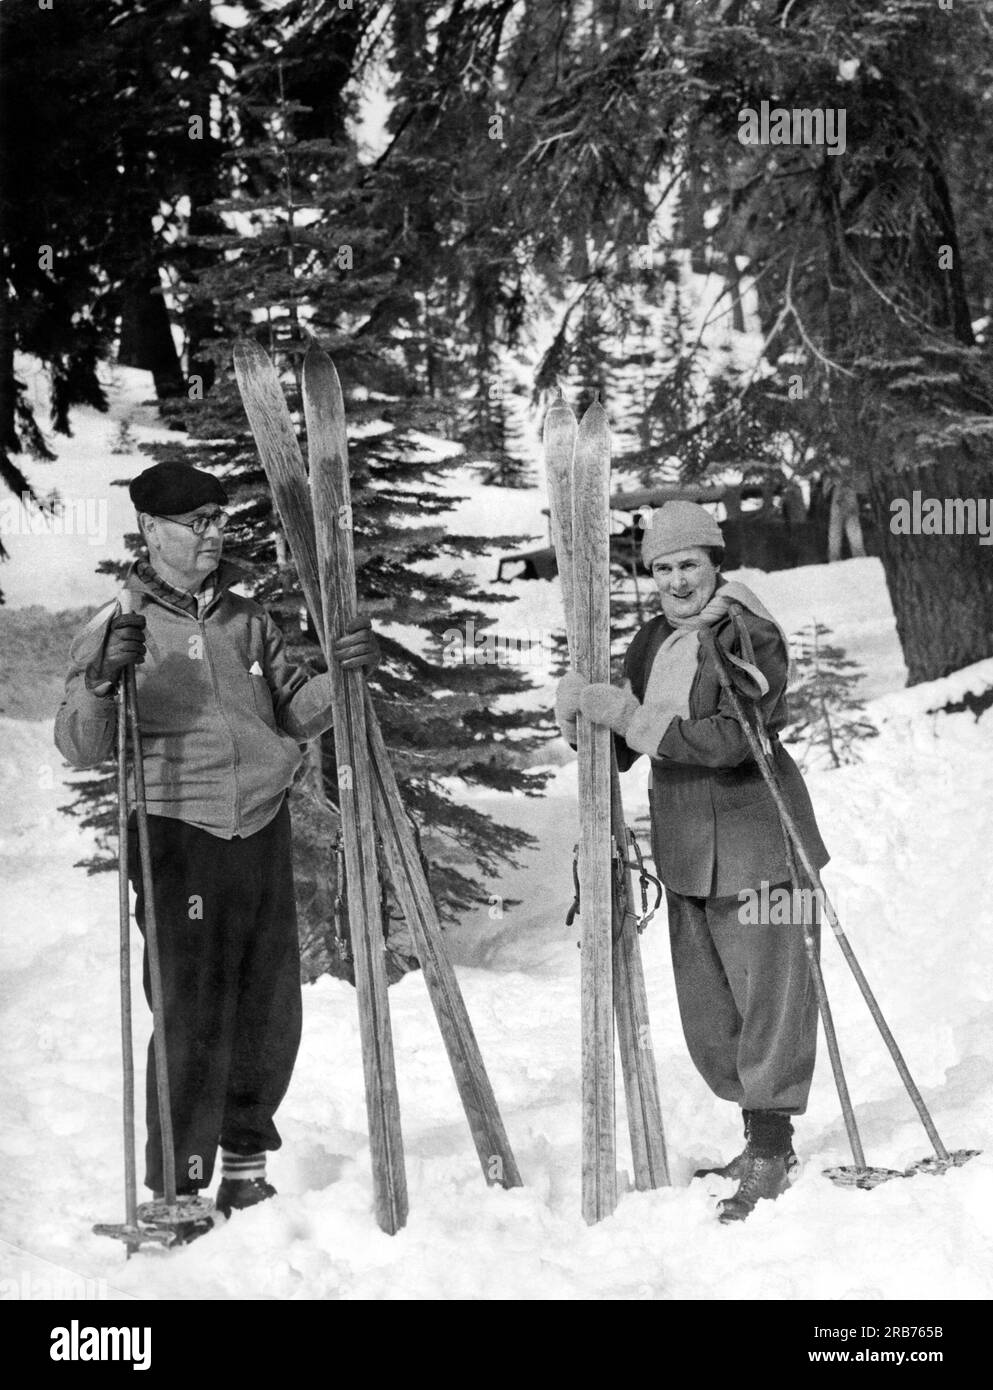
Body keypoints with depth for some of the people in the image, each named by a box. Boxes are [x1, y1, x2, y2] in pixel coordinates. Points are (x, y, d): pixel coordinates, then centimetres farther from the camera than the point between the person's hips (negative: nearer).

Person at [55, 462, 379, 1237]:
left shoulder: (247, 618, 13)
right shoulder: (119, 628, -2)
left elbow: (295, 713, 18)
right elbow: (83, 749, -7)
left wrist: (341, 677, -1)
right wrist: (102, 682, -26)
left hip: (264, 828, 5)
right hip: (179, 834, -5)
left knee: (271, 1012, 10)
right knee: (192, 1020, -9)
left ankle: (246, 1160, 29)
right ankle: (175, 1187, 2)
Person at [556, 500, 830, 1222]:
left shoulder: (750, 637, -12)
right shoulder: (653, 642, 10)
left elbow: (732, 739, -24)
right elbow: (622, 748, 12)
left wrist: (628, 717, -24)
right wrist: (583, 710, -7)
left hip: (756, 842, -8)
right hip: (687, 850, 8)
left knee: (768, 998, -3)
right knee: (707, 1013, 13)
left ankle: (772, 1152, 6)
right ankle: (763, 1138, 27)